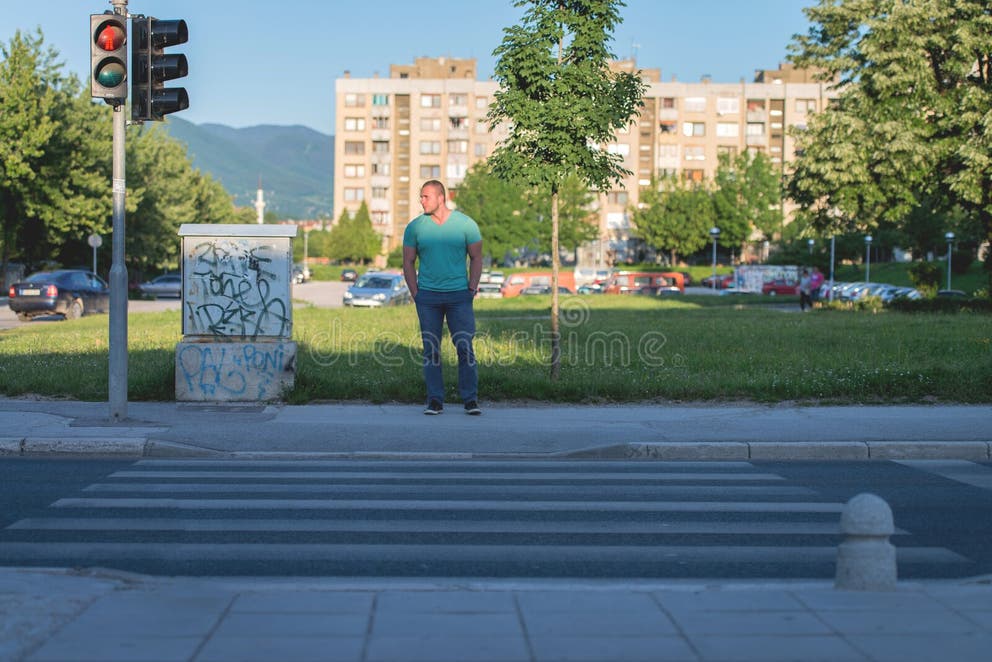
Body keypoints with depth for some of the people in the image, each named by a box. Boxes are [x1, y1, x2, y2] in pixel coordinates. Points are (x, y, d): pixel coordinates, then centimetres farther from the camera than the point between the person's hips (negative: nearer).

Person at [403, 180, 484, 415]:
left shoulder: (465, 224, 0)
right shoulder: (415, 227, 4)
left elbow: (476, 258, 7)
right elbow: (408, 262, 10)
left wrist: (471, 290, -1)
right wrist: (416, 295, 2)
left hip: (458, 295, -1)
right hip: (428, 296, 1)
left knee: (465, 348, -5)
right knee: (431, 350, 2)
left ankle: (470, 400, 2)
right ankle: (435, 401, 7)